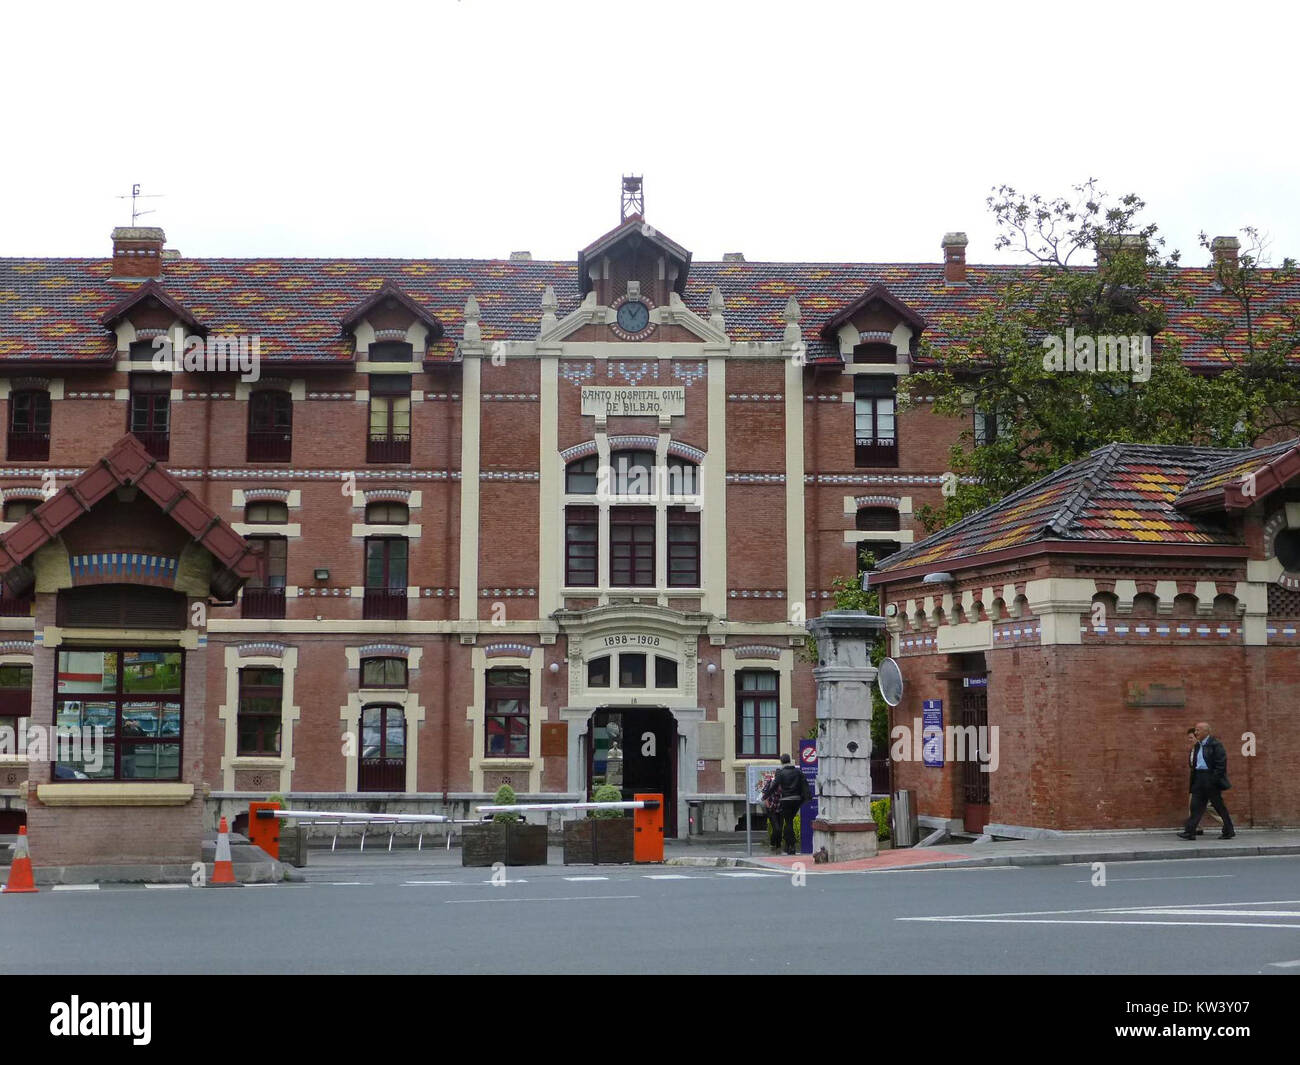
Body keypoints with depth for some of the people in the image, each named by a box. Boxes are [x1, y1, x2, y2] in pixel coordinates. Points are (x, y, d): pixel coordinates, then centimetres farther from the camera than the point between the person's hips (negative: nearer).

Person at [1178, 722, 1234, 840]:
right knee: (1196, 806, 1)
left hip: (1211, 781, -7)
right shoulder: (1197, 746, 15)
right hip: (1199, 780, 7)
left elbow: (1220, 764, -14)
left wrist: (1215, 780, -18)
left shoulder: (1215, 745, -9)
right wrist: (1192, 779, 11)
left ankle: (1229, 831, 13)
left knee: (1219, 807, 2)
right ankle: (1189, 832, -2)